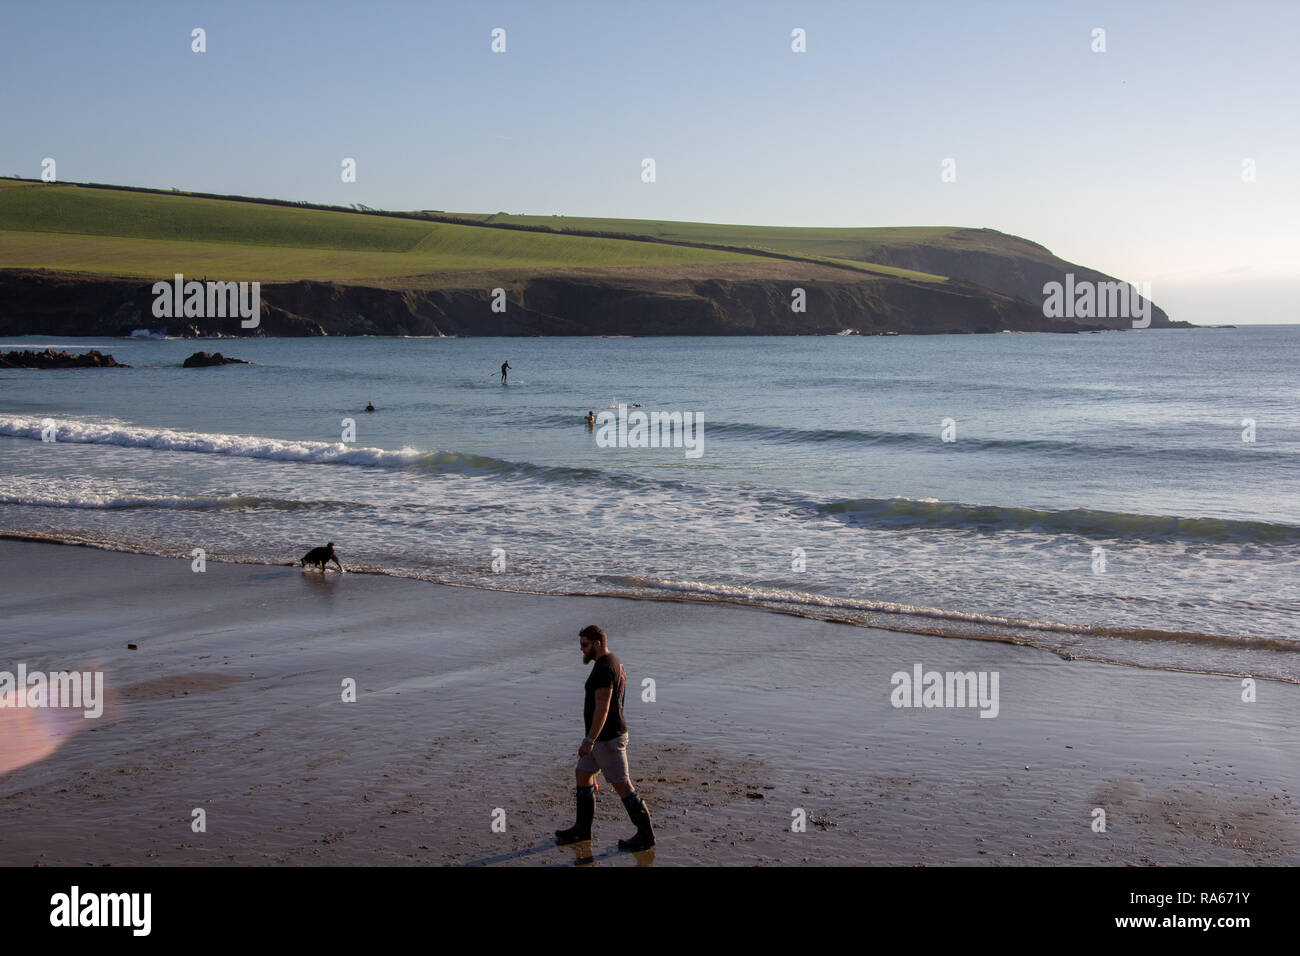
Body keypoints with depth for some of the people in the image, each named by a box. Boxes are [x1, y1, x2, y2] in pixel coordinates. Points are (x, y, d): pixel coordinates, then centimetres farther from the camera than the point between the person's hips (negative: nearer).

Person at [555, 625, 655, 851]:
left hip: (607, 738, -11)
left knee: (621, 784, -3)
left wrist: (589, 740, -31)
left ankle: (646, 835, 5)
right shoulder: (614, 663, 11)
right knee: (582, 775, 15)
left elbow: (602, 707, -28)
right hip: (603, 736, 11)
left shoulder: (603, 669, -21)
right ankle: (582, 829, 23)